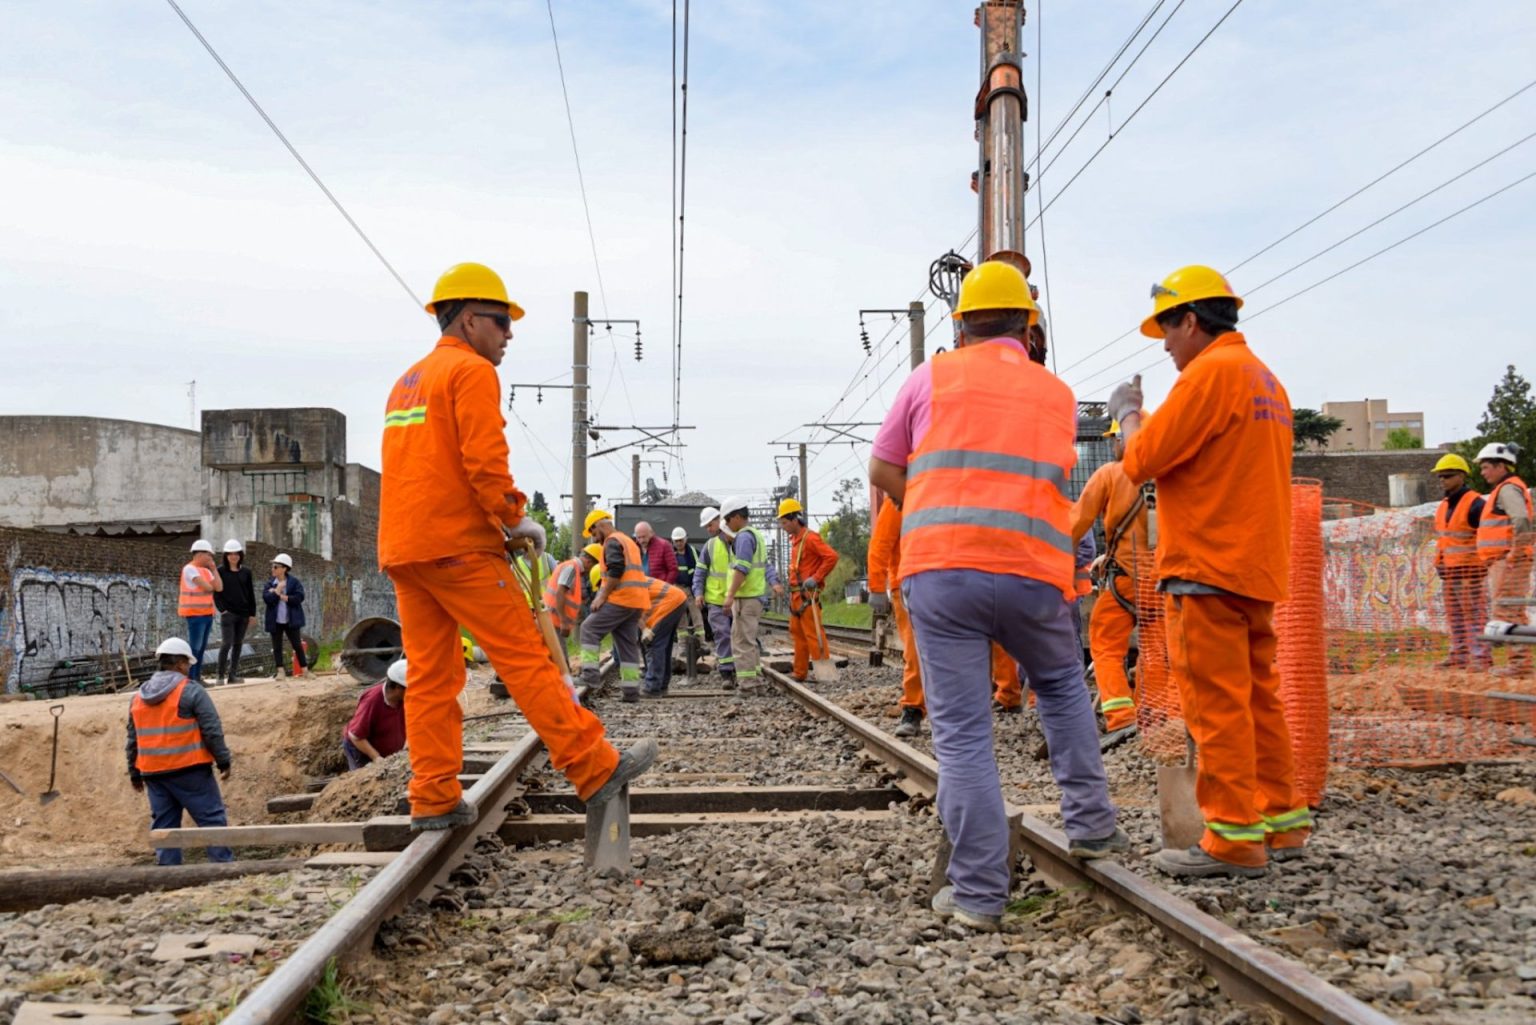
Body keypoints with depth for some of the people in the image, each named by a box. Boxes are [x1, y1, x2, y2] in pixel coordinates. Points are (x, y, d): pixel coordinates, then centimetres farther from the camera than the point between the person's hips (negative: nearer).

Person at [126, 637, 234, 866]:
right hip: (189, 769, -6)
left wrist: (134, 773, 25)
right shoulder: (191, 690, -8)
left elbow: (132, 739, 18)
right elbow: (212, 730, -11)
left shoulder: (138, 697, 13)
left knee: (163, 824, 10)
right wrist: (223, 761, -4)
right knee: (211, 817, -1)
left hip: (153, 772, 6)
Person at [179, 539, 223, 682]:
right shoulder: (190, 569, -11)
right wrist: (211, 585, 4)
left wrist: (213, 568, 6)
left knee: (201, 648, 10)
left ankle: (197, 677, 14)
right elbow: (207, 587, -19)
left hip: (207, 613, 8)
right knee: (194, 648, -8)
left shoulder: (206, 571, 15)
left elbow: (219, 587, 5)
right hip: (195, 614, -8)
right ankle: (190, 679, -7)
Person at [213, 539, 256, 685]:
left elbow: (251, 594, 11)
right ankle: (220, 675, -5)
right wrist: (222, 610, -13)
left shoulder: (246, 572, 9)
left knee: (238, 644, 6)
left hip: (243, 614, 4)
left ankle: (233, 675, 13)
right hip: (228, 613, -4)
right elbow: (216, 592, -3)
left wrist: (252, 614, 7)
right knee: (227, 643, -12)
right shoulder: (220, 571, -1)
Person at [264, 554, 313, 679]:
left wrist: (280, 596, -13)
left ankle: (305, 670, 7)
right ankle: (280, 671, 12)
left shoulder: (294, 582, -2)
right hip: (275, 621, 3)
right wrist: (278, 590, -14)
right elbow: (267, 598, -9)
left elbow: (299, 597, -15)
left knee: (298, 645, 2)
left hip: (291, 620, -2)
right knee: (277, 647, 5)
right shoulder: (270, 583, 5)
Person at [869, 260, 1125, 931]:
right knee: (1062, 686, 29)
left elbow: (882, 473, 15)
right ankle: (1090, 824, 30)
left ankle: (979, 894, 3)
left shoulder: (933, 377, 9)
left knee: (961, 735, 2)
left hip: (938, 572, -2)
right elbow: (1049, 480, 18)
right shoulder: (1058, 395, 16)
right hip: (1032, 574, 2)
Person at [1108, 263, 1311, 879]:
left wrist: (1128, 414, 6)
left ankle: (1234, 838, -4)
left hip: (1207, 570, -10)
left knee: (1216, 702, -7)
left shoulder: (1212, 371, -11)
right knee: (1258, 698, 14)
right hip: (1257, 568, 10)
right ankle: (1281, 821, 19)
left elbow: (1141, 461, -13)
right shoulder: (1266, 379, 19)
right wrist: (1146, 419, 17)